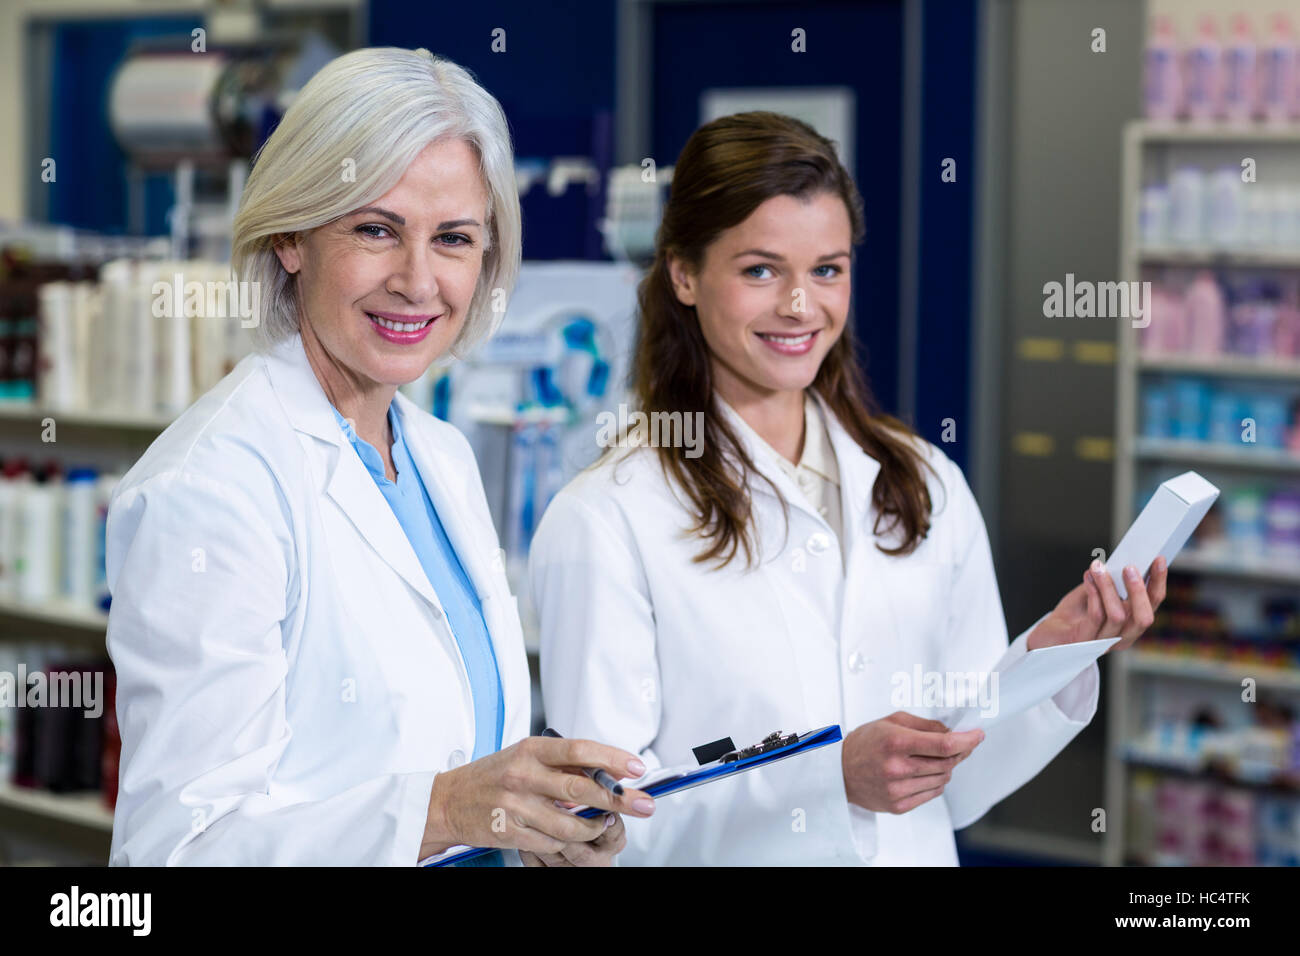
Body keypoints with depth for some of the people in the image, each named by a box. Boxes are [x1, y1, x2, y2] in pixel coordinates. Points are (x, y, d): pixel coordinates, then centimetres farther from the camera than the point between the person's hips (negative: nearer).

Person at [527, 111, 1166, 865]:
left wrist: (1049, 659, -4)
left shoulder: (928, 487, 7)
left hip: (914, 851, 4)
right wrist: (831, 778, -19)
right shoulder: (603, 522, -8)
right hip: (734, 857, -3)